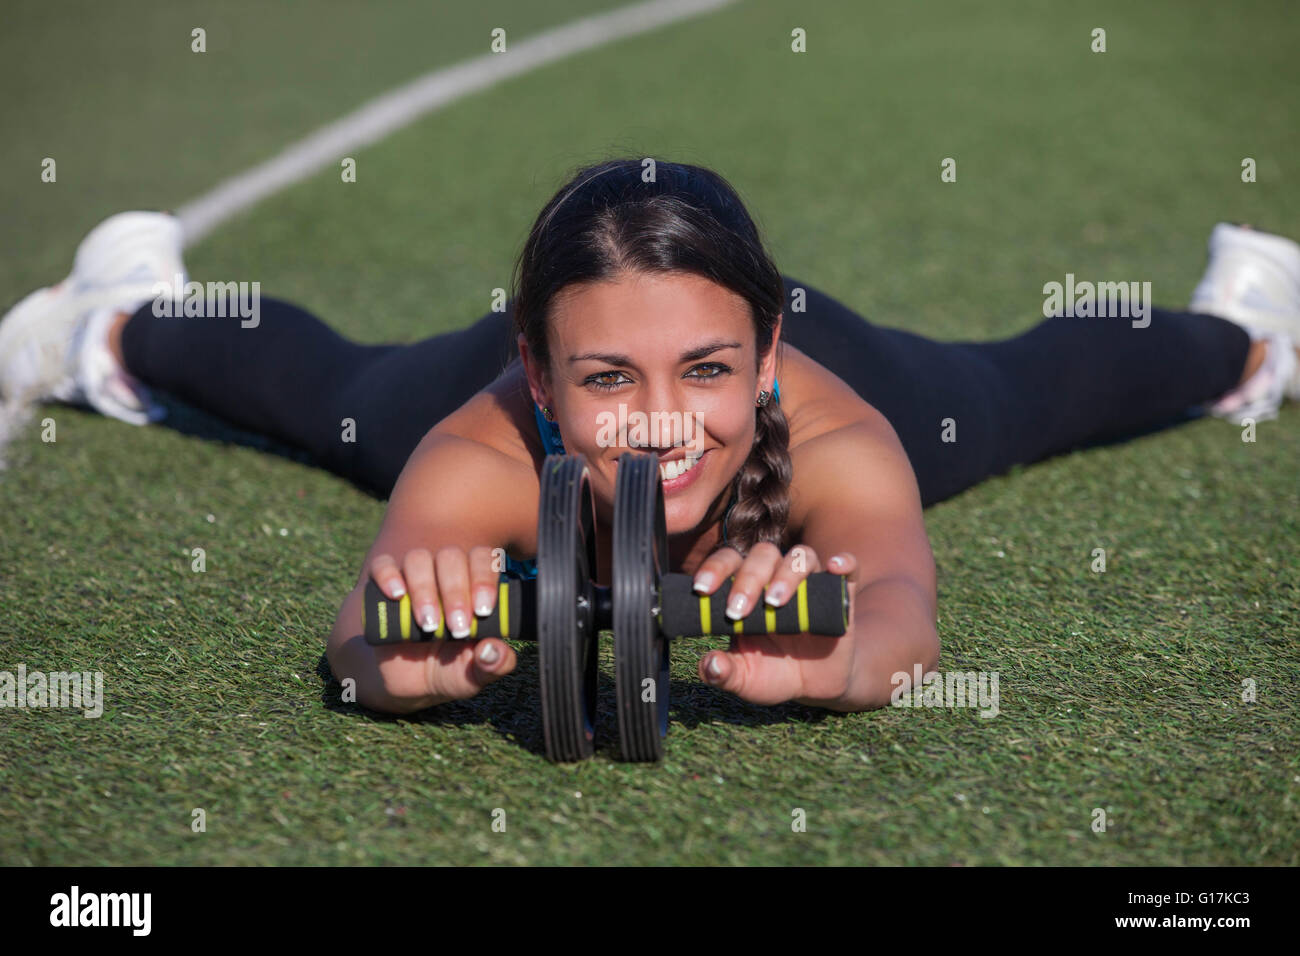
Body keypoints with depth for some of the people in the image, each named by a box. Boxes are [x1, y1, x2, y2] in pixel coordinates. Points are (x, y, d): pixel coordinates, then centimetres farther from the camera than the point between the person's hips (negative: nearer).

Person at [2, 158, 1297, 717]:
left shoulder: (833, 438, -49)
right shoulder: (484, 453, -48)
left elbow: (903, 606, -67)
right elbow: (364, 629, -63)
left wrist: (846, 656, -89)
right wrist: (397, 653, -86)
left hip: (819, 353, 1)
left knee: (1015, 392, 30)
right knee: (334, 397, 29)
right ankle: (129, 319, 62)